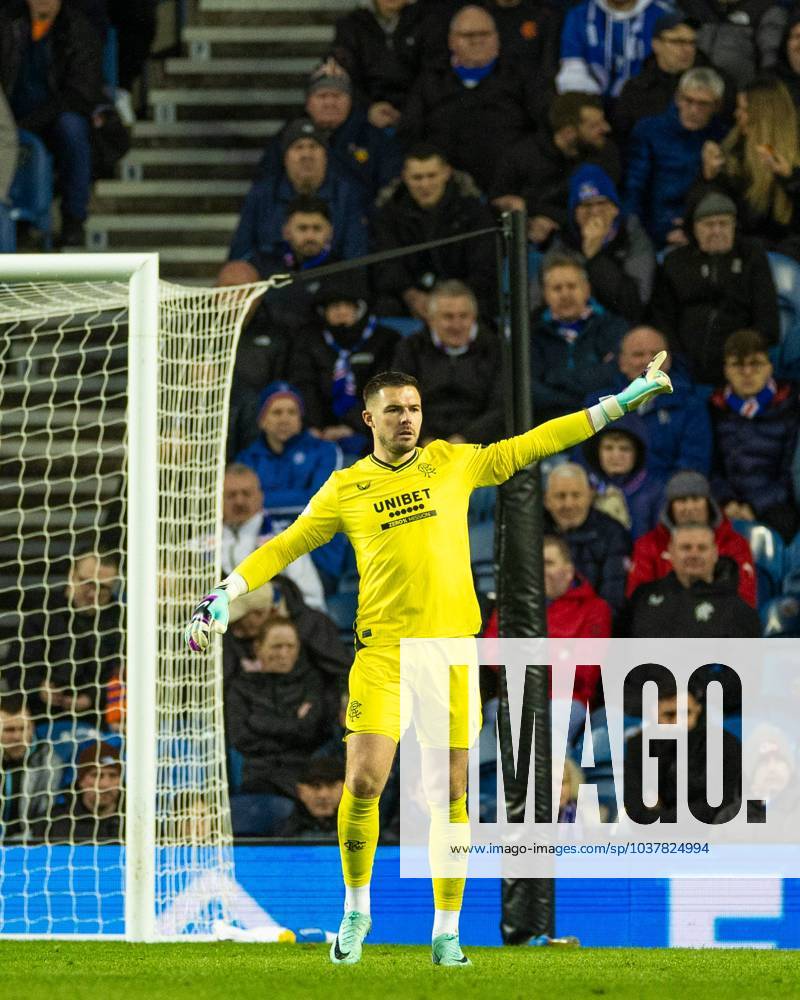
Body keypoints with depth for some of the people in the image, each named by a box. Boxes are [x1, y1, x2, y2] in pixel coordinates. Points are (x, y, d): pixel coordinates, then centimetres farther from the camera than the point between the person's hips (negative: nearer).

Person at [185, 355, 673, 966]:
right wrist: (225, 595, 5)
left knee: (451, 795, 1)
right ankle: (356, 910, 9)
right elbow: (285, 547, 13)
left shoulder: (453, 463, 9)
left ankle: (447, 932, 10)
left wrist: (622, 403, 14)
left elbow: (532, 445, 14)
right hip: (382, 651, -1)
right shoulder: (346, 488, 7)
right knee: (363, 782, -12)